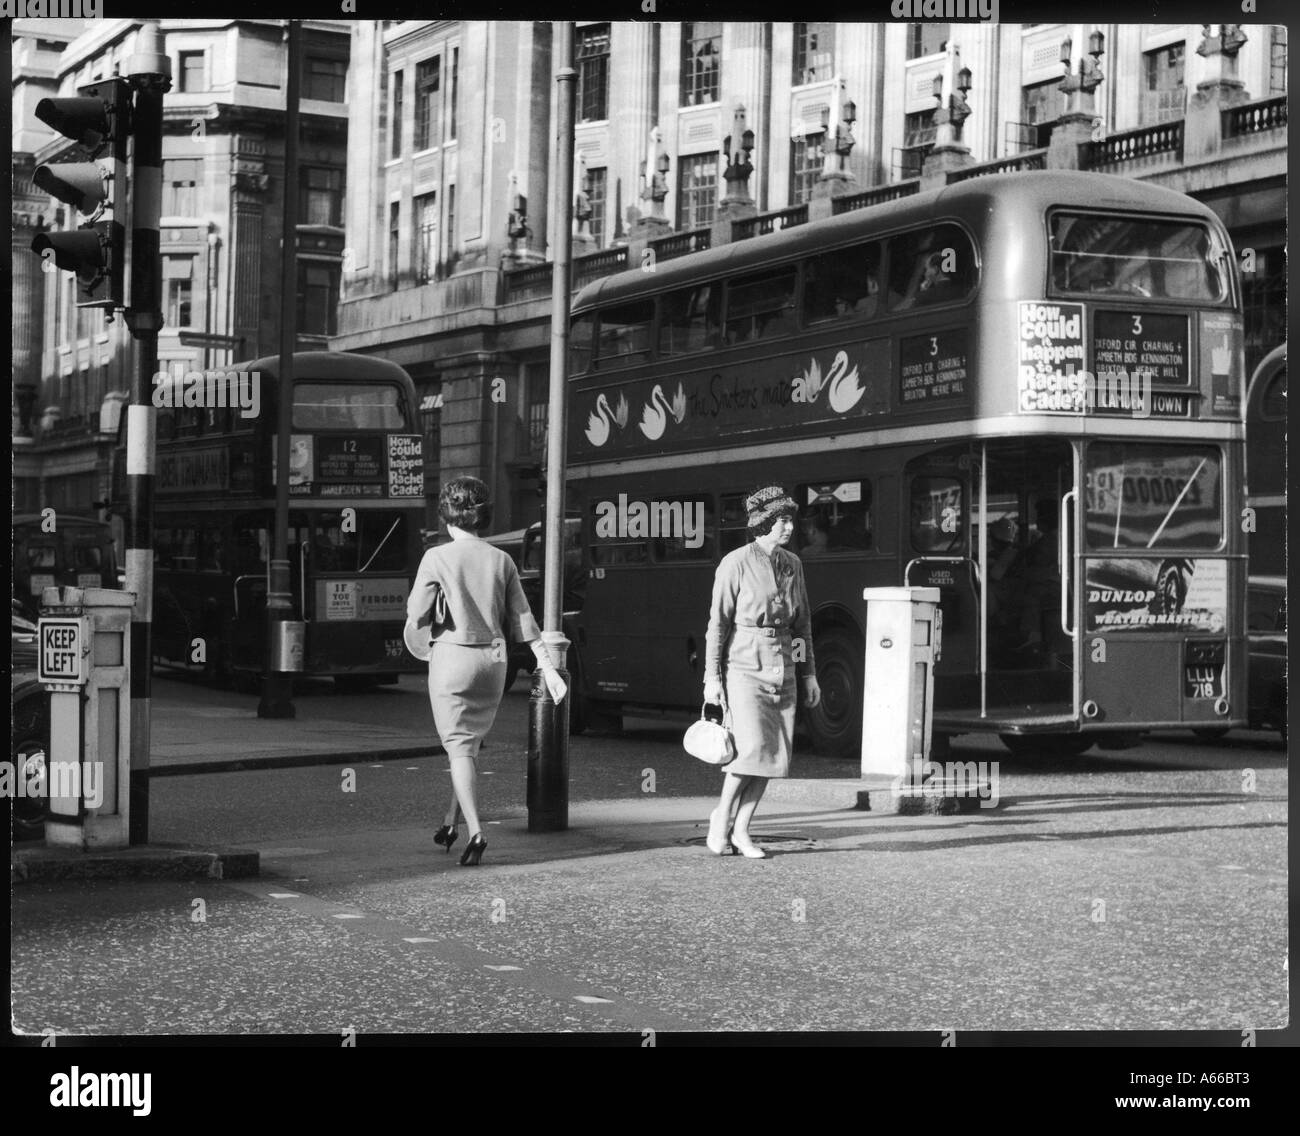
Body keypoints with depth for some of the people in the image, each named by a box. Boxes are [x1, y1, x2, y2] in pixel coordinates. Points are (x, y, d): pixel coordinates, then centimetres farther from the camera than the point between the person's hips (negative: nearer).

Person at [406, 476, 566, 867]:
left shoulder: (437, 557, -8)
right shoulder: (501, 560, 3)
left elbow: (416, 618, -9)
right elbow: (522, 619, 2)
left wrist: (419, 628, 14)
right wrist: (549, 668, 4)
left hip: (451, 656, -4)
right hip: (493, 659, 4)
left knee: (459, 747, -2)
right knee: (470, 744, 20)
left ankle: (475, 831, -16)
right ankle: (451, 821, 27)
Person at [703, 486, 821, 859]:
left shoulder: (792, 565, 10)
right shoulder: (736, 563, -8)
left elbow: (802, 622, 16)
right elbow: (718, 622, -7)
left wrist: (809, 674, 12)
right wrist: (712, 677, -10)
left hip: (781, 669, 6)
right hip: (744, 665, -6)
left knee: (774, 754, 0)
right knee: (753, 748, -17)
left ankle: (741, 830, 10)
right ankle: (721, 815, 5)